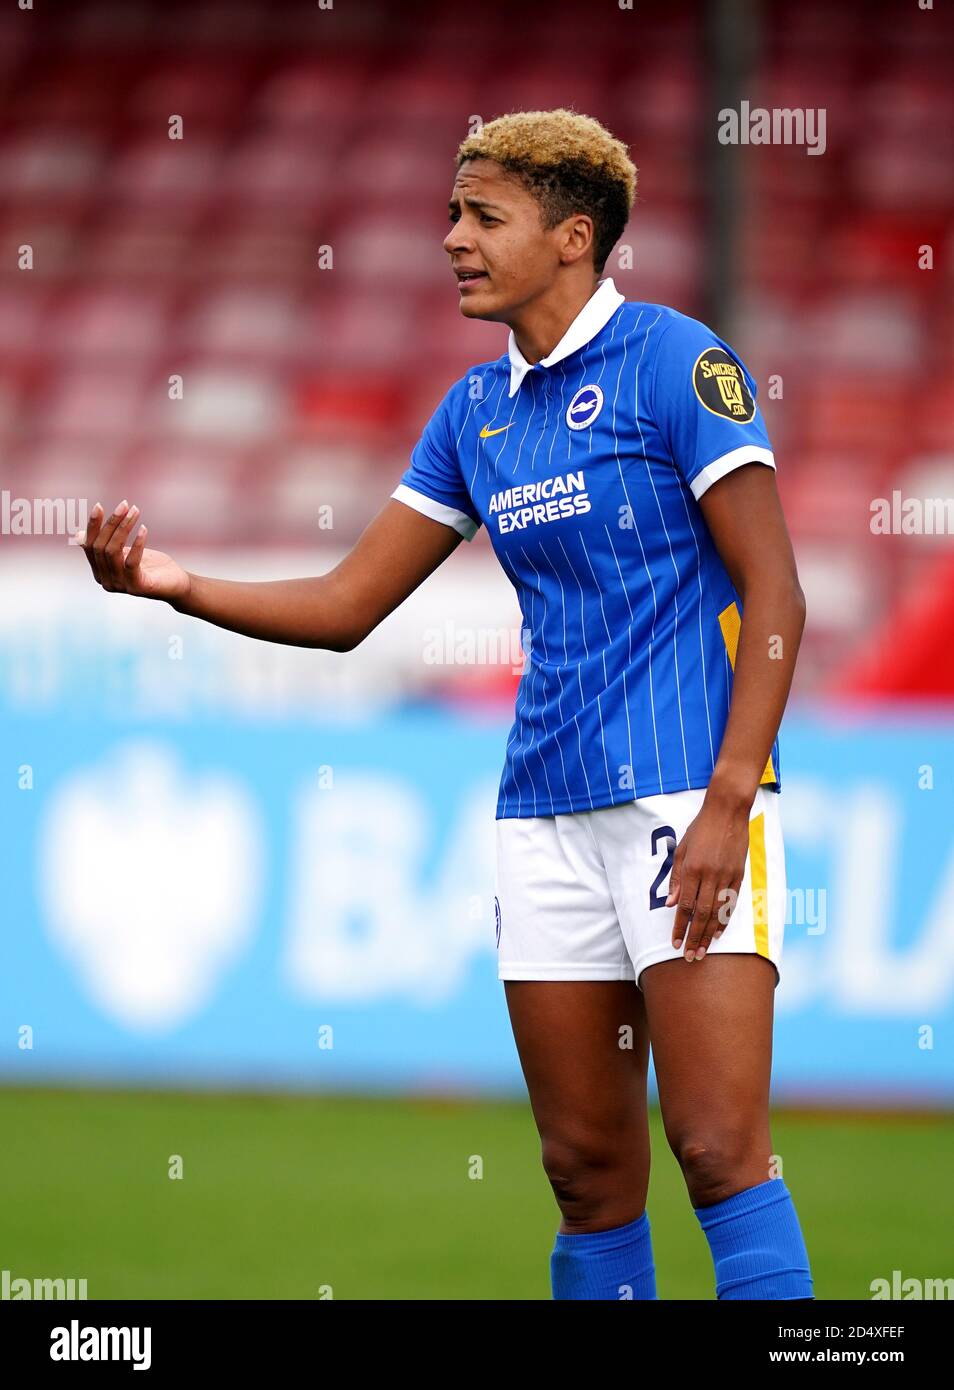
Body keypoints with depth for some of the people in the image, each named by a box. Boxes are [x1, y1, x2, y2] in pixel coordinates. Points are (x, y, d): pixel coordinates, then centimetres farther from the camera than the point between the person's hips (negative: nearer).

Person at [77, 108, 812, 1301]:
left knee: (717, 1141, -14)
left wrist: (726, 806, -18)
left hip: (689, 794, -7)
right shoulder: (476, 410, 14)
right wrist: (173, 584, 1)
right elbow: (345, 607, 17)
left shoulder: (673, 361, -7)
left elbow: (774, 595, -10)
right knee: (587, 1166, 5)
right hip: (548, 811, 7)